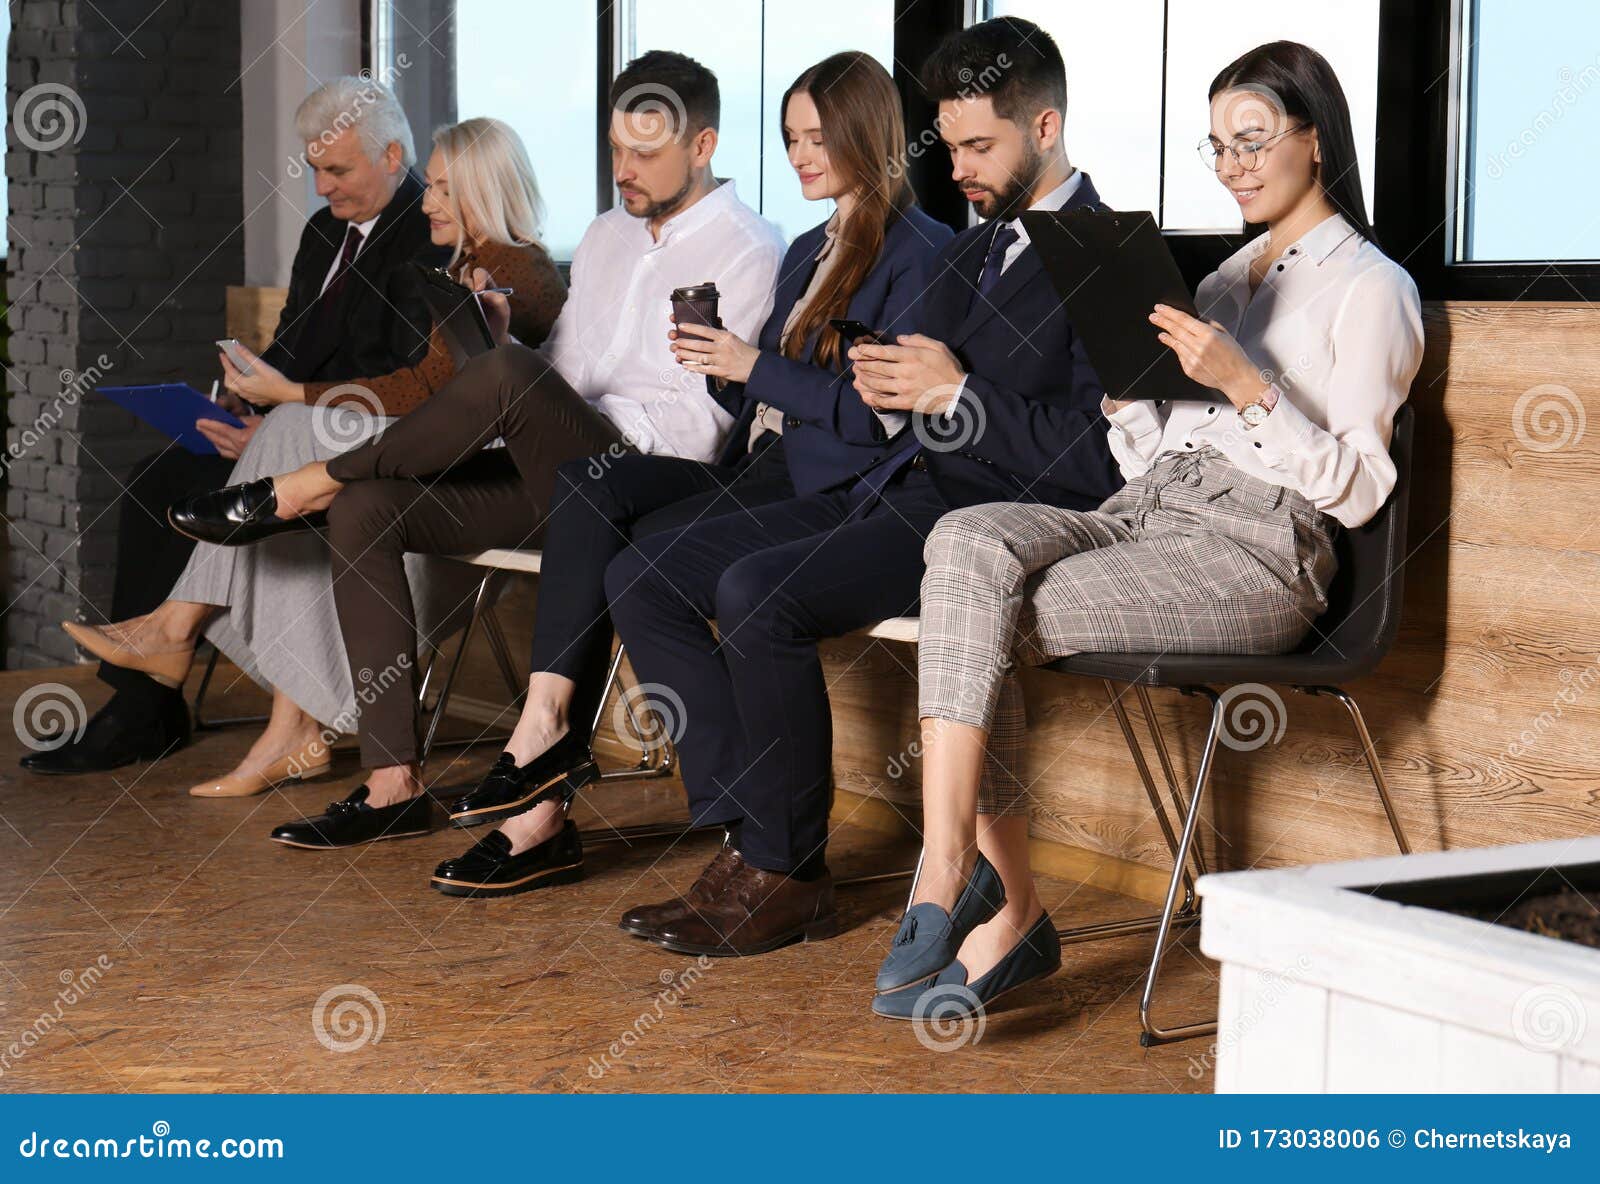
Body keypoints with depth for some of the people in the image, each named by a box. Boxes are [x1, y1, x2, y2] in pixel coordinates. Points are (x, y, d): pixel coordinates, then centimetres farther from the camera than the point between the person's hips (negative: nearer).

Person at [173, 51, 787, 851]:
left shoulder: (749, 252, -3)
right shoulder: (607, 236, 22)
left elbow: (701, 424, -11)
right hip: (554, 474, 8)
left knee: (507, 375, -34)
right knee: (364, 511, -14)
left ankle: (310, 484, -13)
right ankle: (393, 785, -15)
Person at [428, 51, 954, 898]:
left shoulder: (918, 251, -3)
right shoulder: (809, 250, 25)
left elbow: (885, 415, -13)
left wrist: (754, 368, -12)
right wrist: (720, 365, 2)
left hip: (837, 487, -8)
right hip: (760, 469, 8)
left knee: (640, 555, -26)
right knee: (586, 484, -17)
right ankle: (549, 728, -26)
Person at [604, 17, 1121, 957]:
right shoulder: (967, 253, 23)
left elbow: (1103, 455, -16)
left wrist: (957, 393, -14)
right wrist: (887, 385, 3)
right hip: (896, 491, 10)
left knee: (758, 593, -30)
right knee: (645, 577, -3)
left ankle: (787, 874, -15)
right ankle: (750, 838, -6)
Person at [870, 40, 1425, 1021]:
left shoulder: (1371, 288, 4)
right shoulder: (1227, 275, 27)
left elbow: (1356, 489, -6)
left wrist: (1245, 383, -16)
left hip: (1259, 547, -7)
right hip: (1147, 516, 7)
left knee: (981, 623, -24)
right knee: (969, 541, -24)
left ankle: (954, 879, -16)